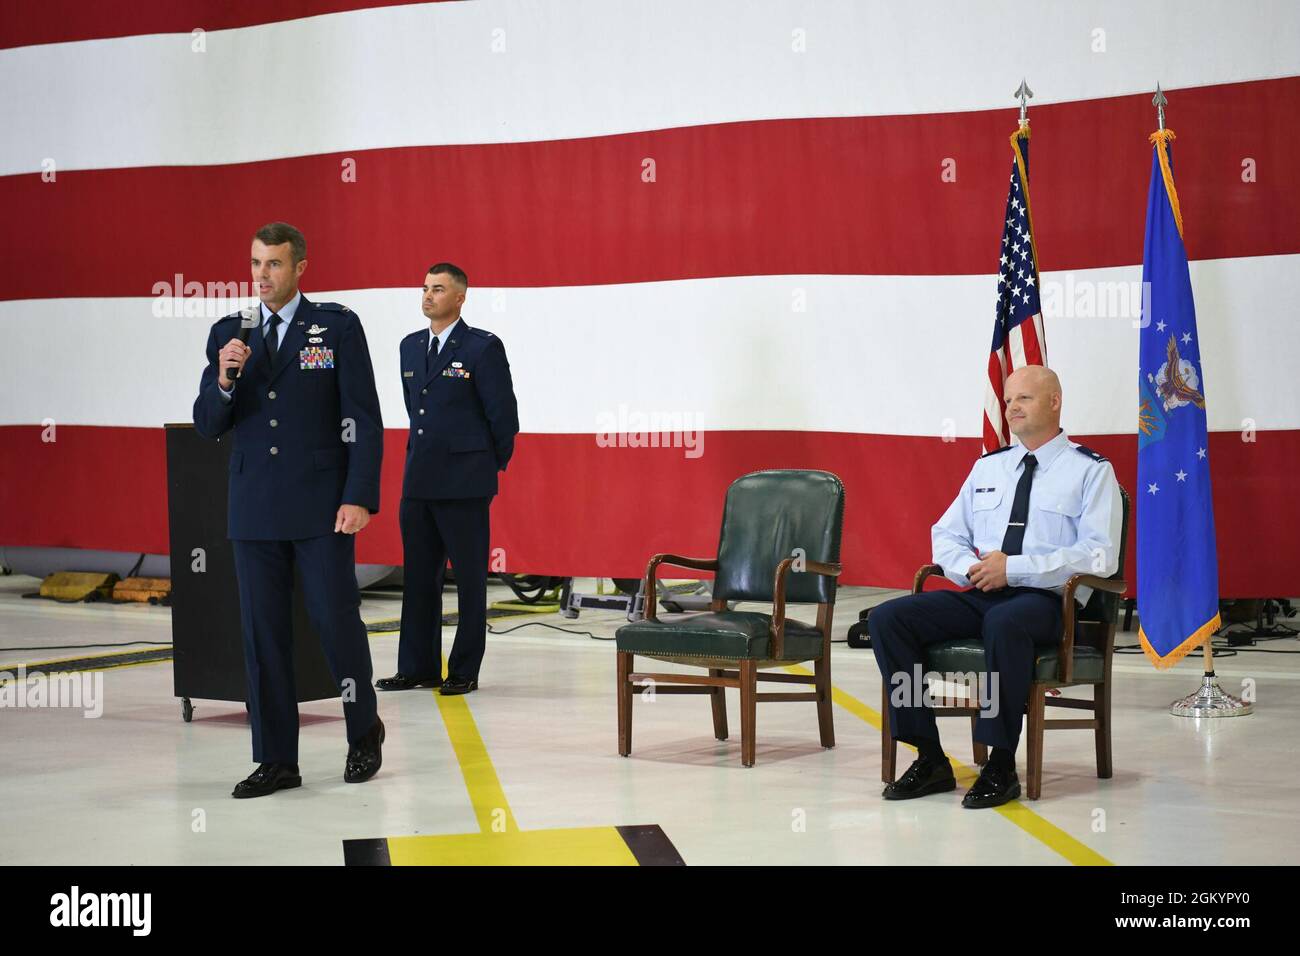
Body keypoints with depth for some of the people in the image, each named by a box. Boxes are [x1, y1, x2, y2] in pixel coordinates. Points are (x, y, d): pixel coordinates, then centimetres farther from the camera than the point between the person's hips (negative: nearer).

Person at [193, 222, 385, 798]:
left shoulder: (337, 327, -1)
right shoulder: (228, 334, 9)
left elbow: (363, 418, -4)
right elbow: (207, 425, 7)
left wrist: (360, 496, -12)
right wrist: (225, 380, -13)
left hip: (322, 507, -3)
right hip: (254, 509, 3)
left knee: (336, 620, -1)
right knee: (263, 633, 4)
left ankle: (364, 732, 23)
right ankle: (276, 760, 12)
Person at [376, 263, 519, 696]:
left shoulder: (482, 347, -7)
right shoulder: (410, 346, 13)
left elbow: (502, 413, -5)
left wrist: (492, 464, 3)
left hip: (464, 481, -6)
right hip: (418, 480, 6)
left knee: (469, 577, 1)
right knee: (418, 576, 9)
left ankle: (464, 671, 7)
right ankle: (418, 668, 16)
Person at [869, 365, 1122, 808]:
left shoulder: (1092, 471, 3)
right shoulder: (987, 467, 21)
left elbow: (1100, 555, -9)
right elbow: (945, 535, 20)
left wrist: (1014, 568, -16)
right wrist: (972, 568, -5)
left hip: (1046, 600, -6)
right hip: (979, 593, 6)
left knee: (1003, 622, -41)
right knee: (887, 618, -17)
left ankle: (1001, 766, -30)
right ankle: (930, 759, -15)